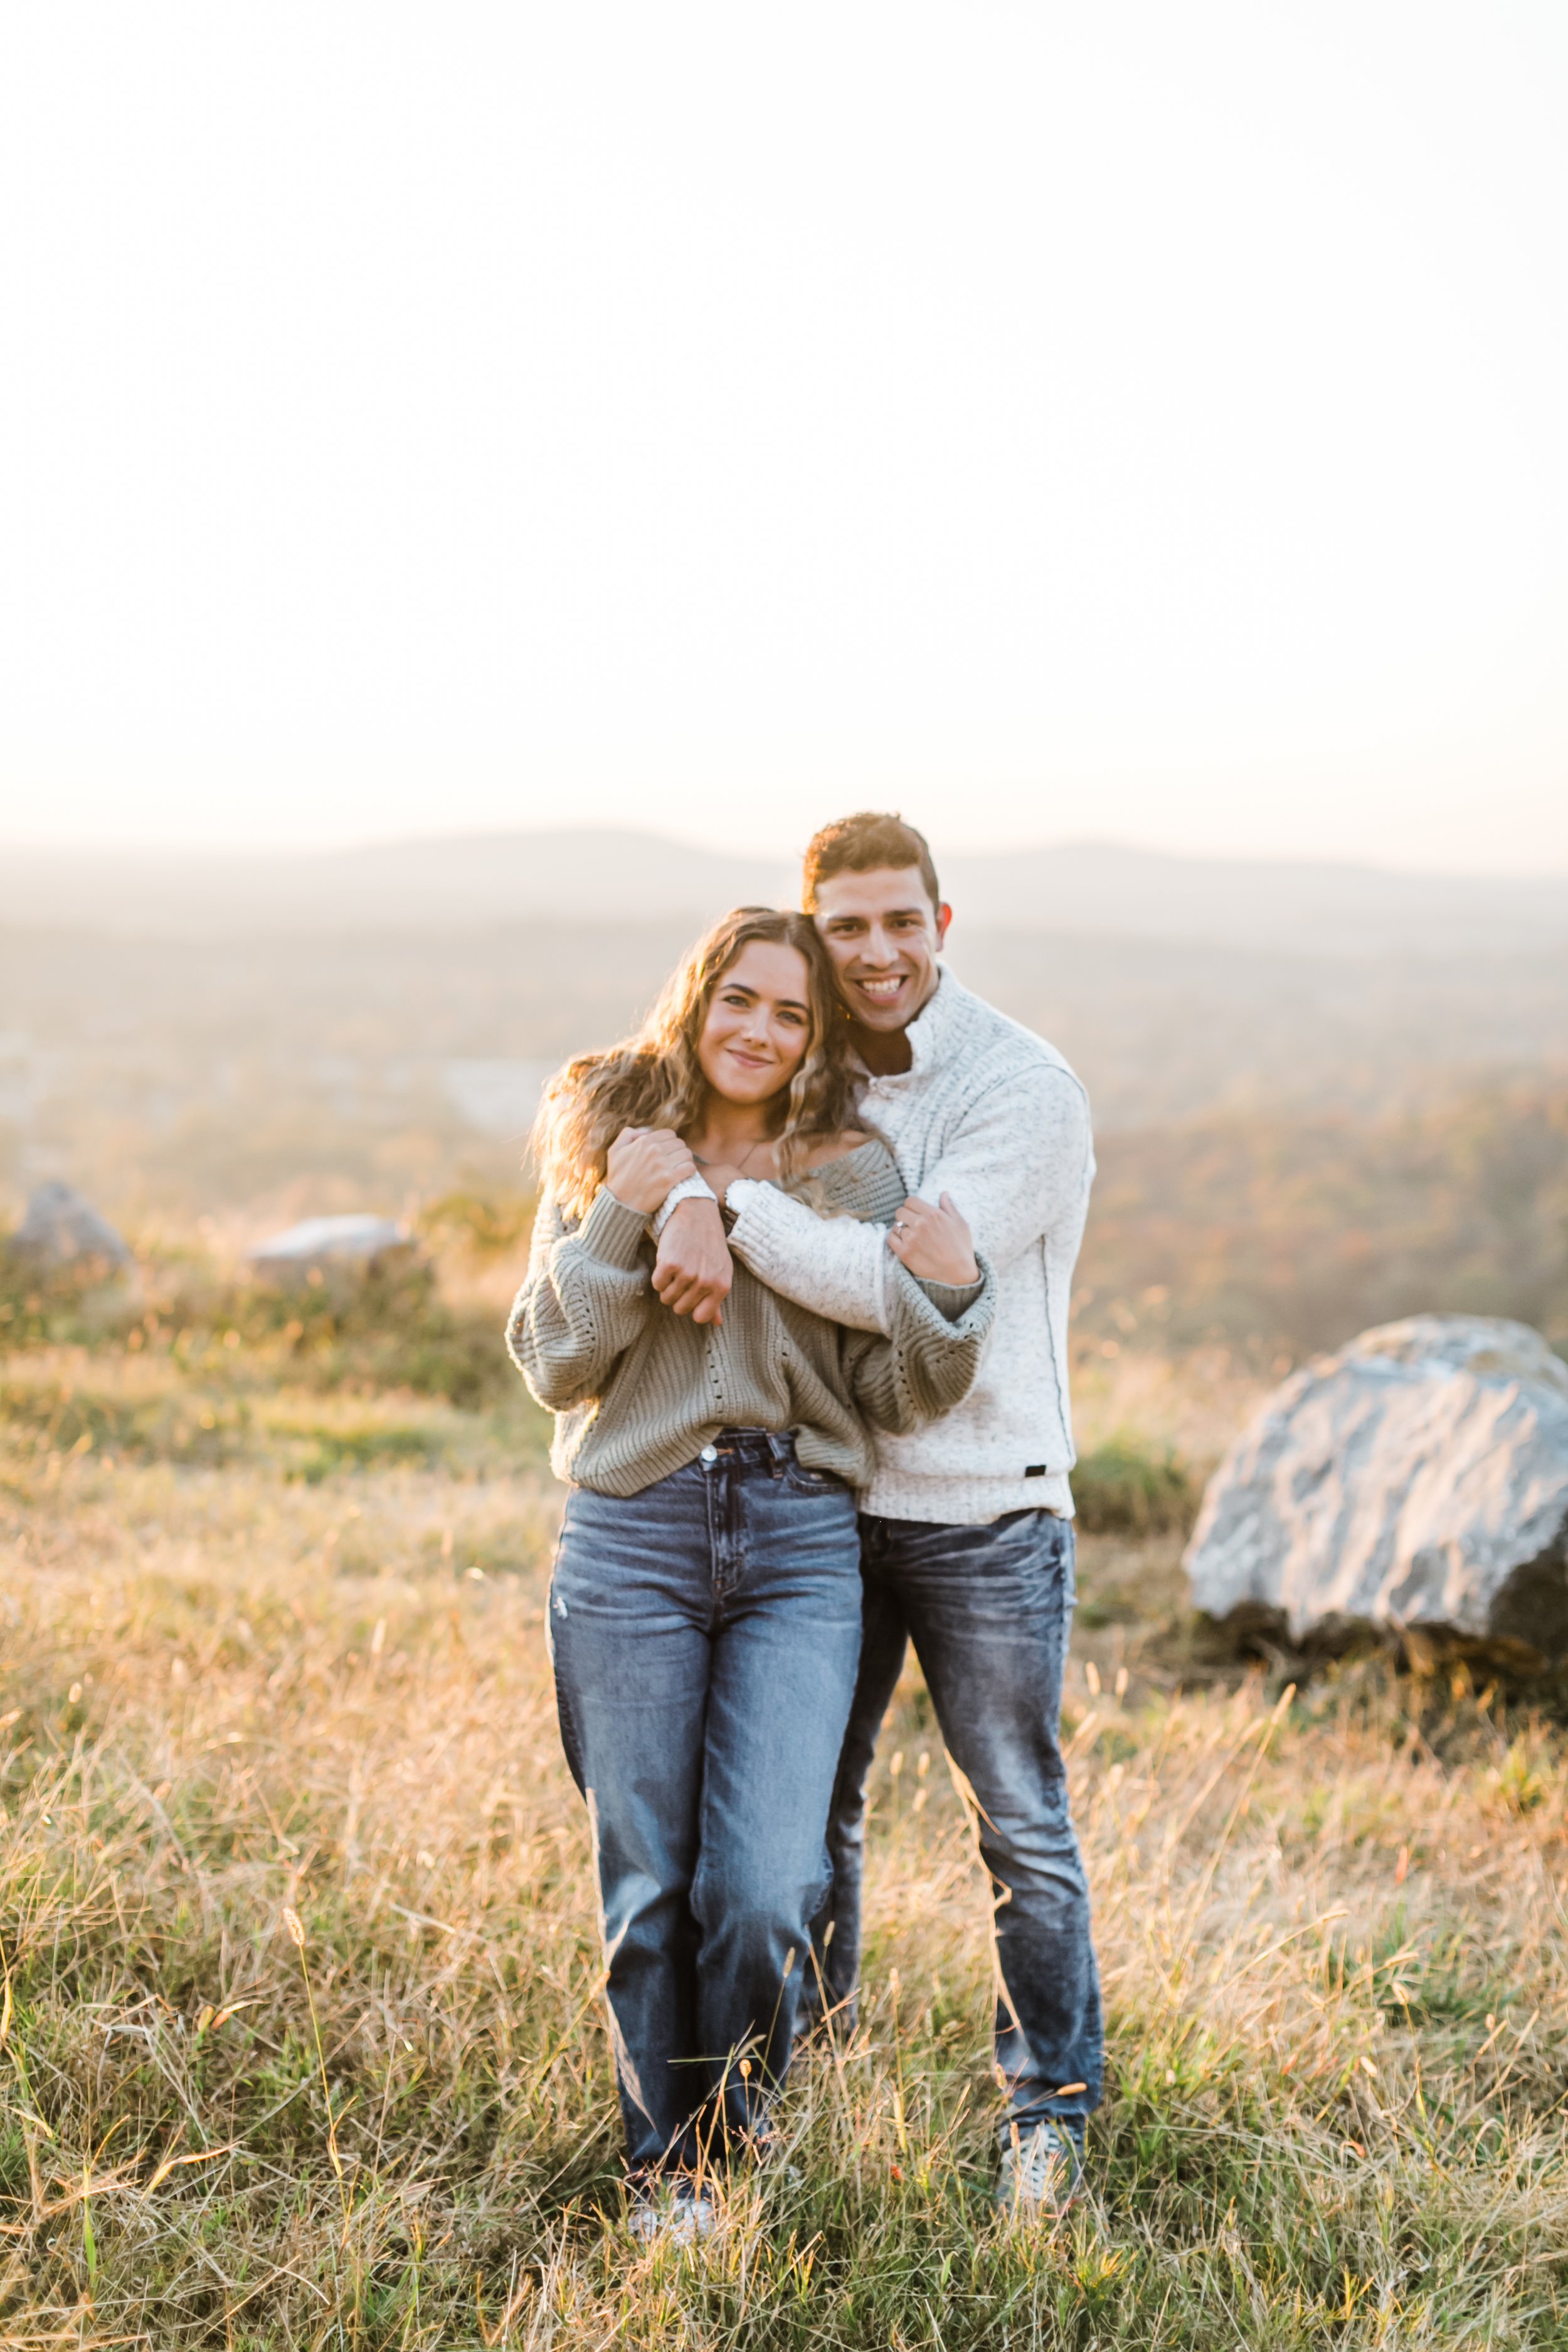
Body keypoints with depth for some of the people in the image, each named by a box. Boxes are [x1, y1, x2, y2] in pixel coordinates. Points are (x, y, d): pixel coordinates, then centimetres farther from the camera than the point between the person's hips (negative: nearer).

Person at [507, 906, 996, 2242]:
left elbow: (888, 1399, 6)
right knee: (647, 1887, 6)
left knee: (764, 1891, -8)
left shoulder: (857, 1176, 7)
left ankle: (733, 2131, 21)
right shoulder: (608, 1148, 7)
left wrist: (950, 1300, -13)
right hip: (630, 1540, 0)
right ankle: (661, 2167, 26)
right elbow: (551, 1366, 2)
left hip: (801, 1544, 0)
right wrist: (620, 1218, -10)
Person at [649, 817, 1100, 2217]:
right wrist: (693, 1198, -17)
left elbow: (911, 1286, -23)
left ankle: (1051, 2107, 21)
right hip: (828, 1493, 5)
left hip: (985, 1510, -5)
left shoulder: (1024, 1089, -14)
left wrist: (738, 1208, -25)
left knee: (1025, 1825, 4)